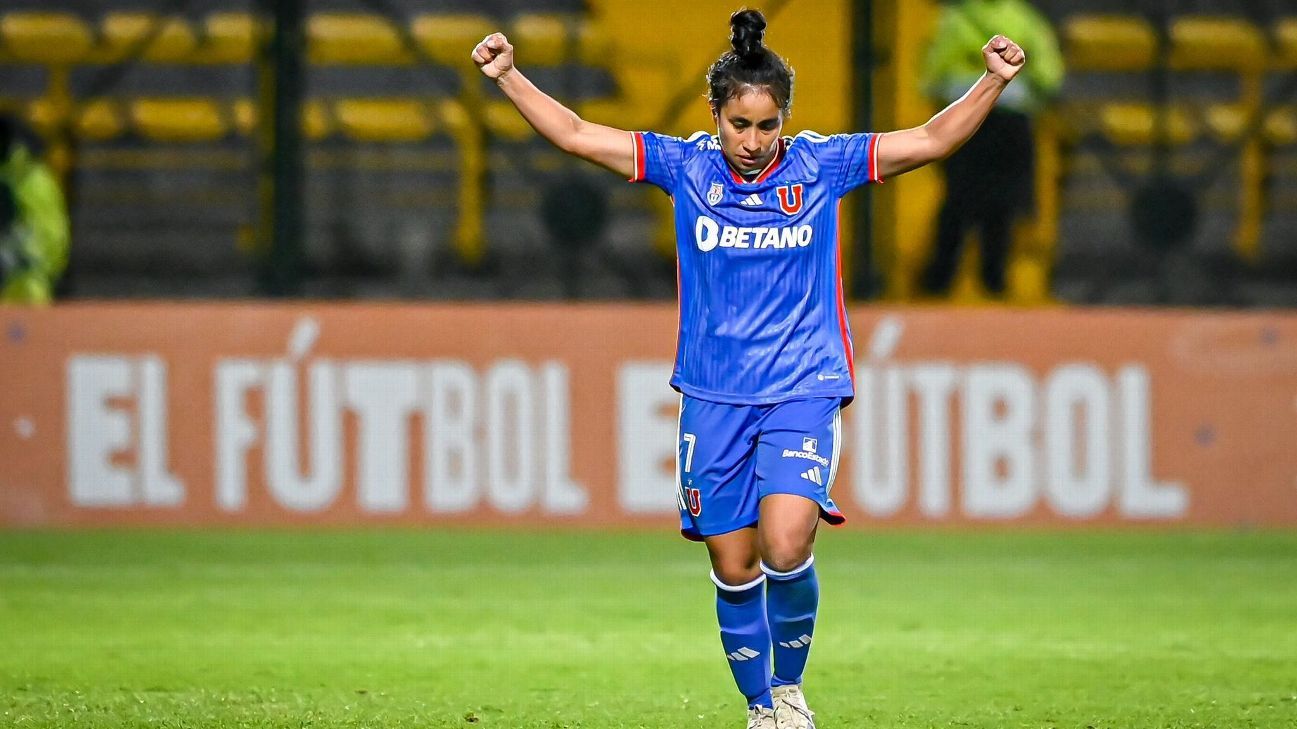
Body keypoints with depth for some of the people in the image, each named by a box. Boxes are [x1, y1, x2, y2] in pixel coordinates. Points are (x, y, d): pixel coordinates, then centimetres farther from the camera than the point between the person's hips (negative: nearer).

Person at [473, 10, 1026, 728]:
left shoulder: (820, 165, -1)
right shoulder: (687, 167, 2)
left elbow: (929, 140, -2)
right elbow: (577, 135, 2)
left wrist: (994, 82, -15)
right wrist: (508, 76, -7)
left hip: (802, 392, -2)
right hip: (713, 397, 2)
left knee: (785, 549, -21)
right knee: (734, 570, 3)